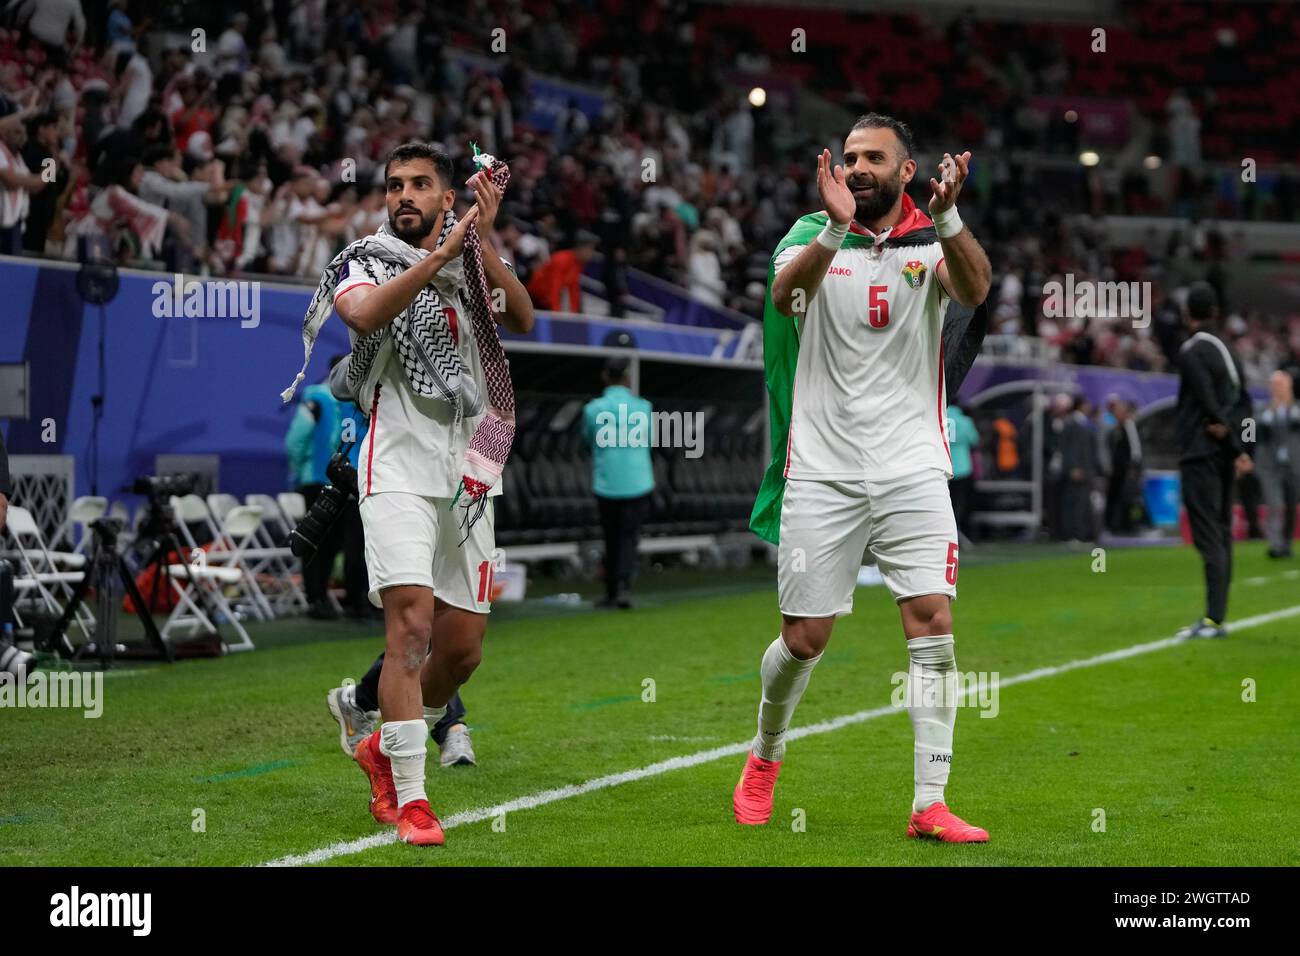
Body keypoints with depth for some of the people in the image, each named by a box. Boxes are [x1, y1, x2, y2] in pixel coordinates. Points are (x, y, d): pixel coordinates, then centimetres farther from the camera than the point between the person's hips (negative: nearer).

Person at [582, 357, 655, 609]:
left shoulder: (592, 409, -4)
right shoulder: (642, 408, -2)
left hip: (605, 485, 1)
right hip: (637, 483, -1)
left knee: (611, 541, 12)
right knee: (629, 538, 0)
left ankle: (611, 594, 16)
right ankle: (623, 586, -19)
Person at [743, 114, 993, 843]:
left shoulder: (932, 242, 3)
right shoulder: (813, 236, 3)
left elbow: (974, 289, -20)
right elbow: (785, 292, -20)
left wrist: (948, 216, -38)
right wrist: (835, 226, -38)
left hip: (912, 468, 0)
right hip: (822, 472, 0)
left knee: (932, 620, -11)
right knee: (805, 638, 4)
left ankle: (930, 804, -7)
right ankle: (766, 756, 32)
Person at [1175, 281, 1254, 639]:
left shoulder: (1192, 351, -12)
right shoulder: (1228, 348, 13)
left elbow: (1210, 406, -15)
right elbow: (1243, 400, 11)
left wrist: (1238, 448, -11)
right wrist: (1235, 431, -5)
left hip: (1201, 453, -8)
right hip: (1224, 455, 8)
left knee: (1209, 536, -10)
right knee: (1221, 535, 10)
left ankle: (1214, 620, -14)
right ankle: (1217, 617, 12)